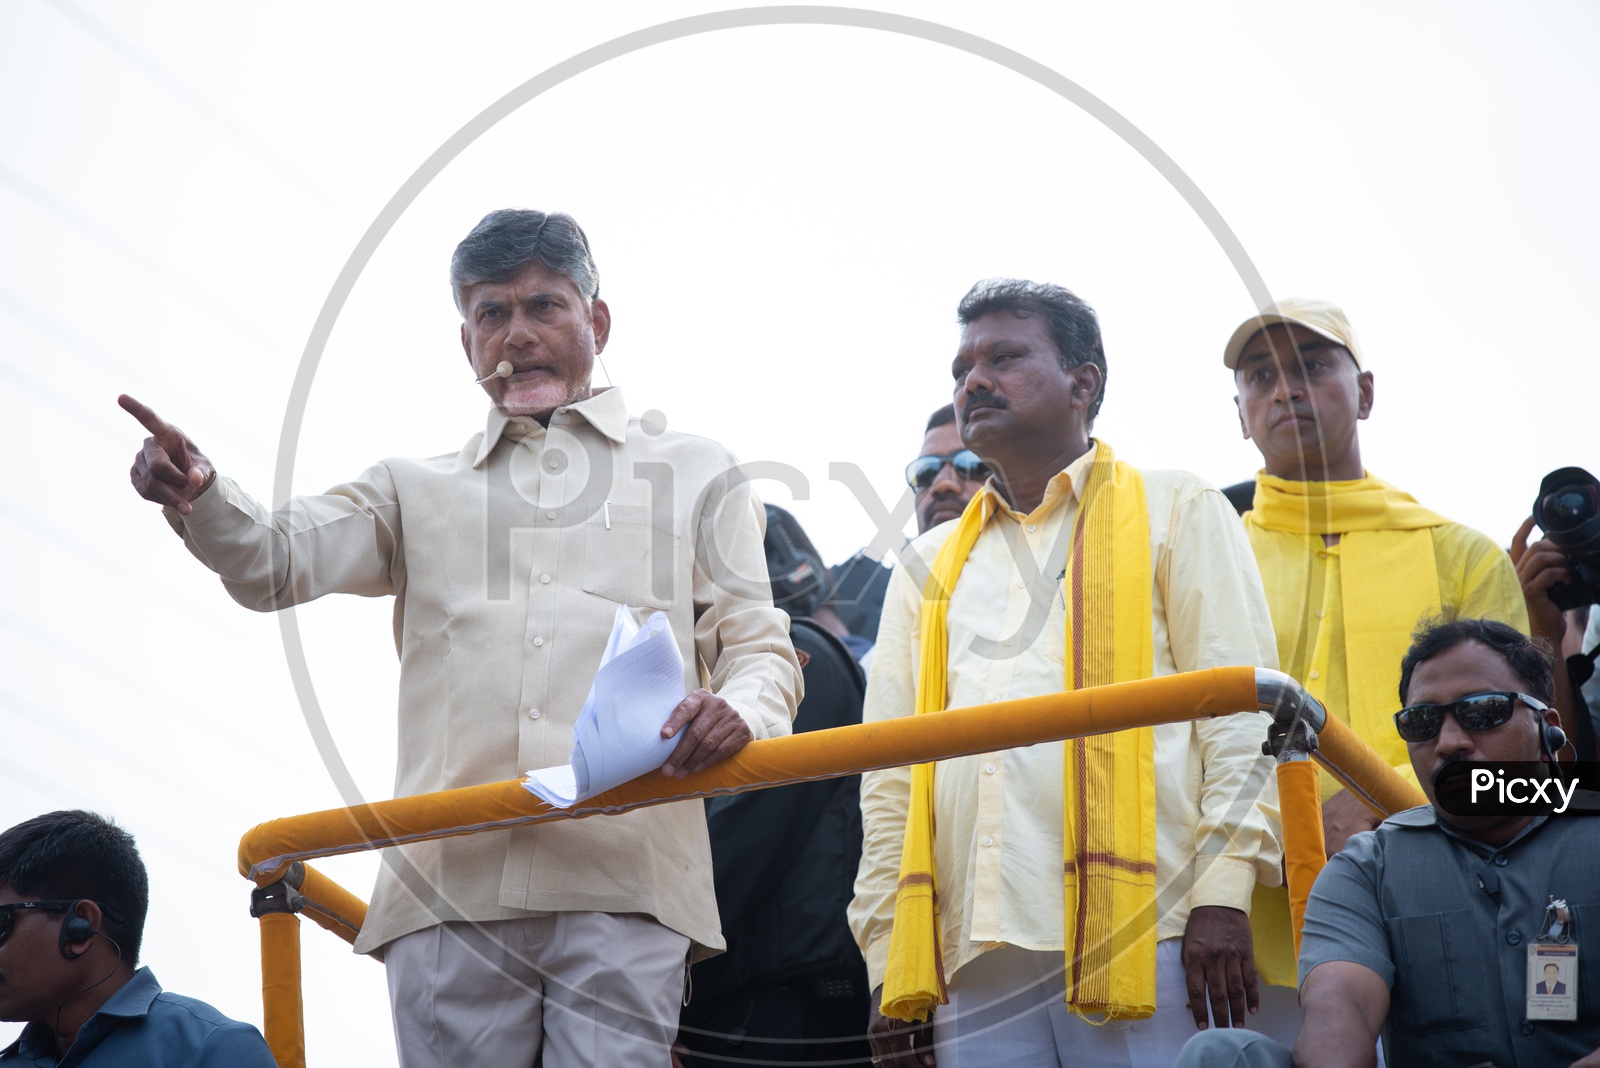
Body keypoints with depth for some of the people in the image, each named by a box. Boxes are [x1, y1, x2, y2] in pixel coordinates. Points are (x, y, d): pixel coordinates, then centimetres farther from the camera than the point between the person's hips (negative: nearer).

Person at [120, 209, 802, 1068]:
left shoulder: (694, 475, 20)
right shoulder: (417, 490, 24)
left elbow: (761, 647, 13)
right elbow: (272, 563, 9)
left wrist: (739, 710, -12)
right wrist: (196, 497, -14)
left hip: (621, 895, -1)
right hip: (448, 892, 2)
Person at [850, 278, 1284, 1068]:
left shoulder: (1175, 512, 12)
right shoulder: (930, 565, 23)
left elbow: (1238, 706, 1)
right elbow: (890, 774, 17)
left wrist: (1223, 892, -11)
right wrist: (889, 961, 8)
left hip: (1139, 942, -3)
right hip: (975, 957, 4)